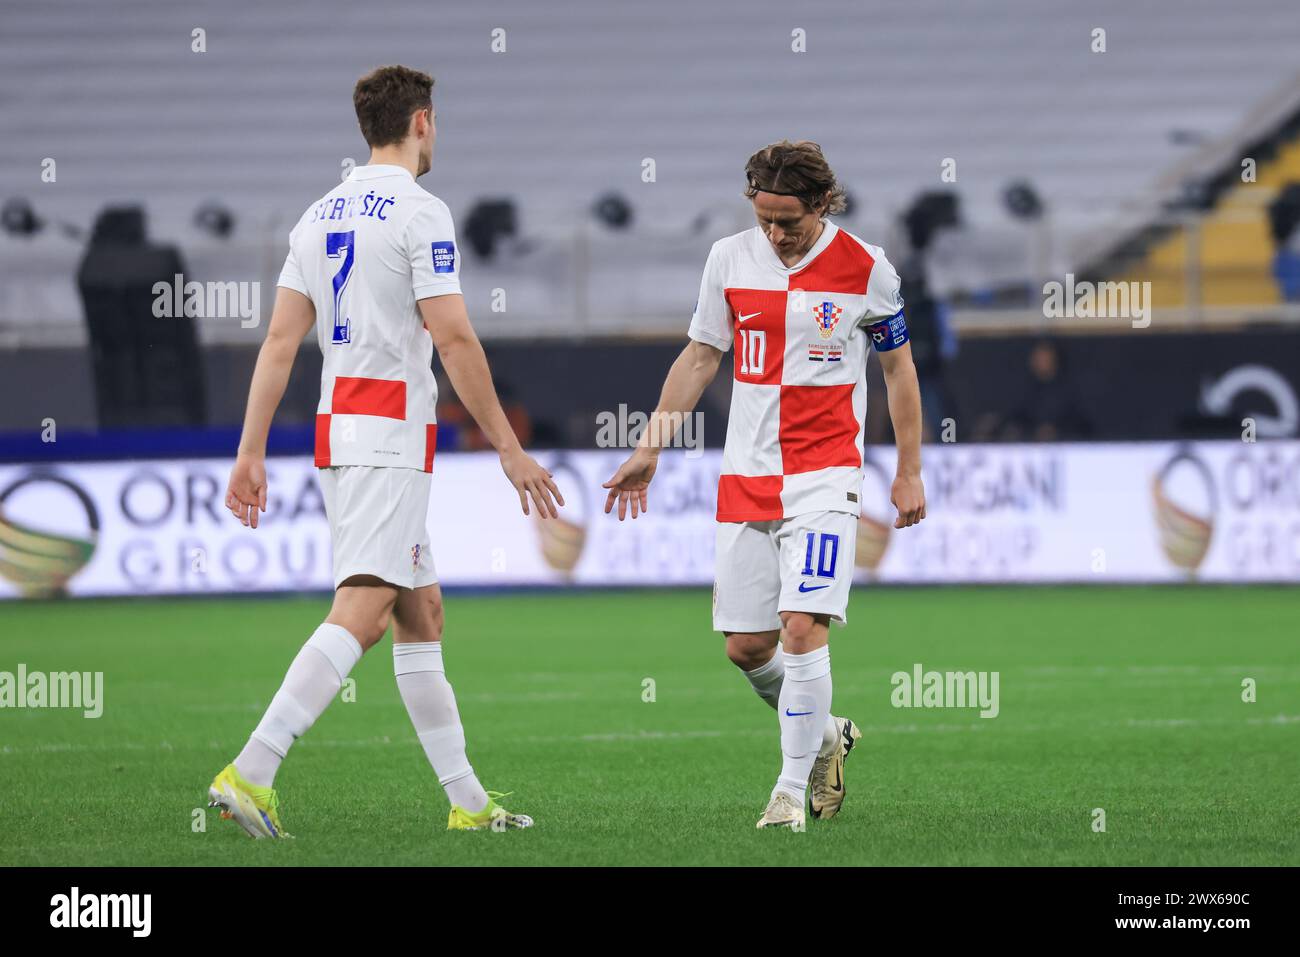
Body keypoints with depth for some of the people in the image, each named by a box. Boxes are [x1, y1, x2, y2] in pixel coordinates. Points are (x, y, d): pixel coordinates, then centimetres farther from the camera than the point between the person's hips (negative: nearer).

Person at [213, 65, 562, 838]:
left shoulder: (320, 216, 14)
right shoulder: (420, 212, -9)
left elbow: (280, 341, 11)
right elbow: (455, 340, -13)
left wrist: (252, 453, 12)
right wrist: (510, 449, -9)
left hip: (338, 427, 9)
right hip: (392, 433, -9)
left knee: (421, 613, 13)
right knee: (362, 613, -15)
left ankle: (467, 799, 15)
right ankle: (251, 773, -26)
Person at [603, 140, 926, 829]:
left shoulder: (865, 269, -4)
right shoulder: (730, 258, 2)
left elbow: (897, 367, 8)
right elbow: (699, 358, 13)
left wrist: (909, 473, 8)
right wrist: (649, 448, 11)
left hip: (824, 474, -4)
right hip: (745, 477, 4)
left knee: (802, 628, -17)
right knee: (746, 647, 4)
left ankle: (792, 789, -5)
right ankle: (823, 734, 31)